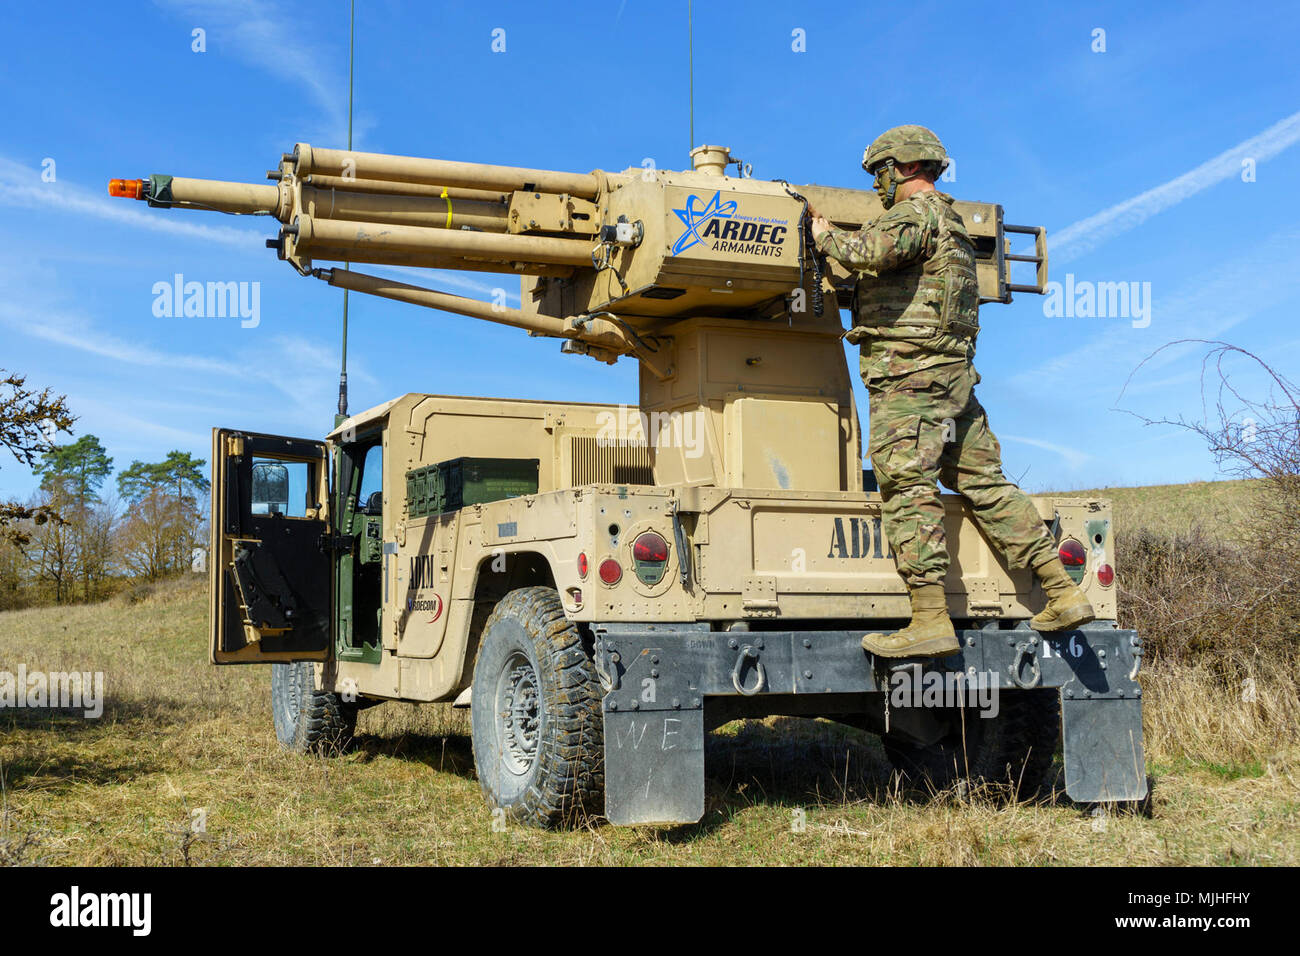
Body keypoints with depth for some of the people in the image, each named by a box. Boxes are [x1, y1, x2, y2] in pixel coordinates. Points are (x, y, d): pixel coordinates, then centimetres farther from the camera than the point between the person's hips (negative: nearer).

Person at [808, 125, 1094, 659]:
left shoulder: (917, 213, -6)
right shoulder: (950, 221, 26)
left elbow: (870, 252, -25)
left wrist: (825, 237, -7)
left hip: (909, 376, -10)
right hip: (955, 373, 10)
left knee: (908, 491, -12)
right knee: (984, 484, 10)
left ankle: (930, 622, -17)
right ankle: (1063, 594, 10)